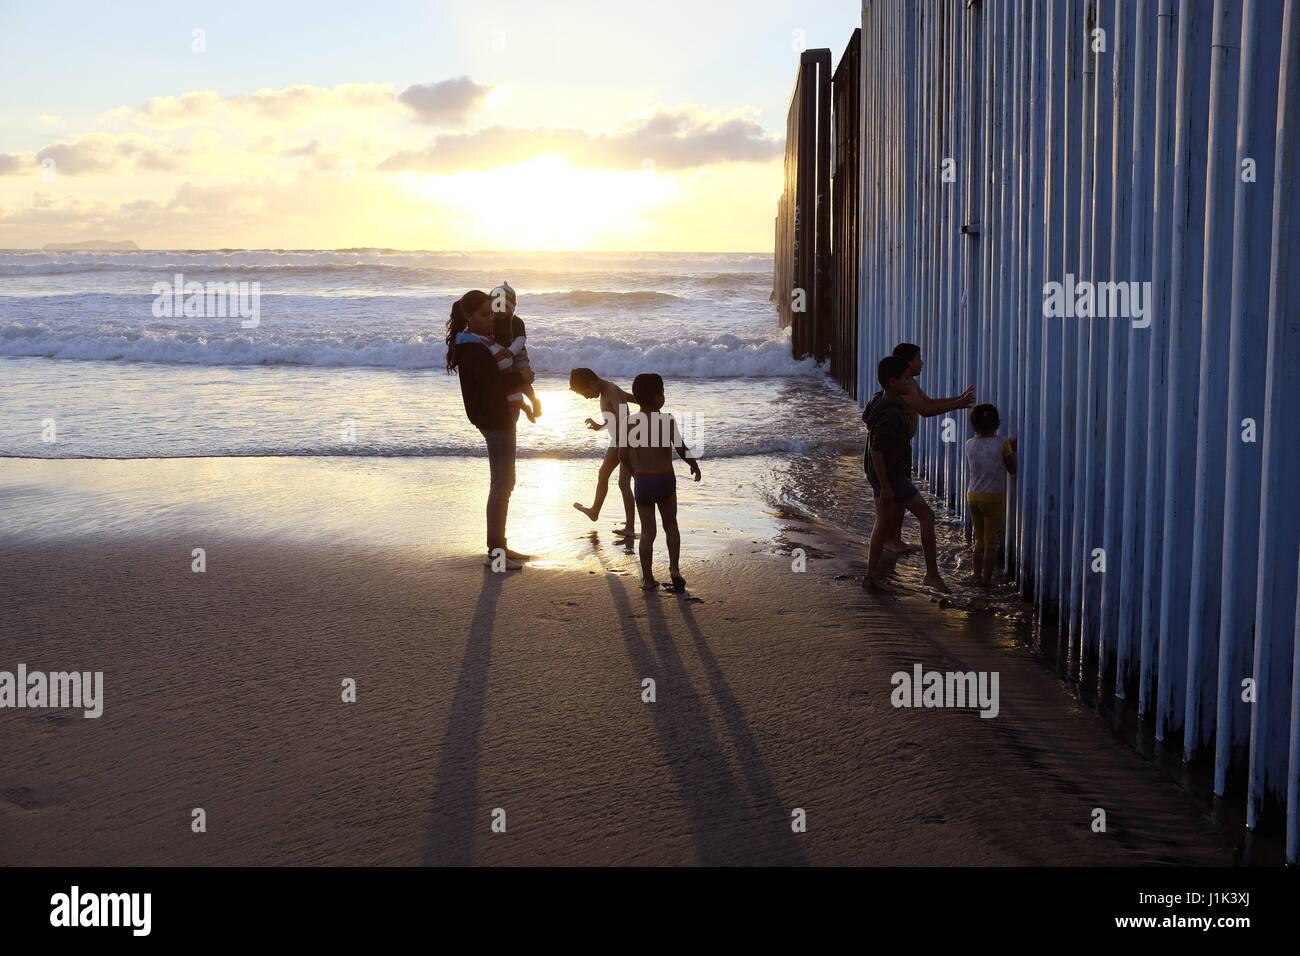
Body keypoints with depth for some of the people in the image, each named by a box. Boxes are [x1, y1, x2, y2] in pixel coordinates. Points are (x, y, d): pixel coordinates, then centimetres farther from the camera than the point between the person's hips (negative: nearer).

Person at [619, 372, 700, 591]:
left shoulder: (630, 421, -2)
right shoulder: (668, 420, -9)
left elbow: (623, 455, 1)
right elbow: (682, 450, -10)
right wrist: (694, 465, 9)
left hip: (642, 481, 2)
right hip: (666, 481, -2)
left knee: (647, 531, 12)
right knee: (671, 526, 19)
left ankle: (647, 579, 12)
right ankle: (674, 568, 4)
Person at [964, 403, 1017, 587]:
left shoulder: (970, 444, 1)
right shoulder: (1002, 444, -9)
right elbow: (1012, 469, 0)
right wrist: (1012, 450, 14)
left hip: (973, 496, 4)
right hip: (993, 496, -4)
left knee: (979, 539, 16)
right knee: (991, 542, 6)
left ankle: (977, 576, 18)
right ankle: (986, 578, 7)